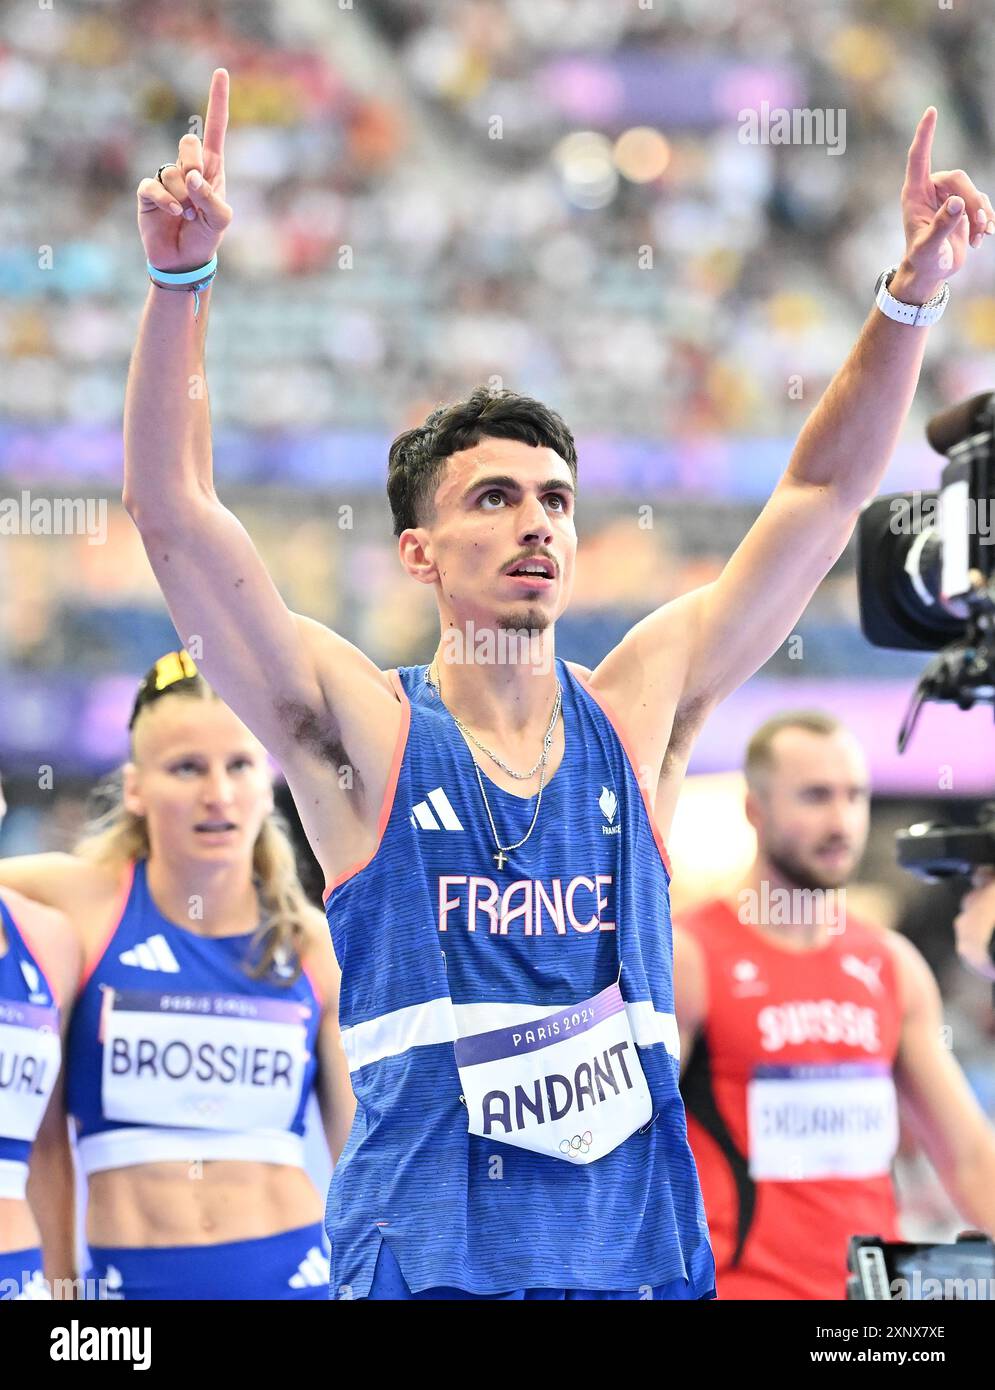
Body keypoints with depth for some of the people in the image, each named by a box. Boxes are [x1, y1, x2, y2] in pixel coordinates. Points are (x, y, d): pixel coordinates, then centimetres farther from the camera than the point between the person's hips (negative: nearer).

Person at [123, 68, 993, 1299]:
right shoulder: (364, 732, -1)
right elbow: (172, 512, -10)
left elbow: (822, 497, 11)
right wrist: (182, 278, -20)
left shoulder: (634, 713, 8)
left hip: (636, 1253, 3)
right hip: (422, 1260, -3)